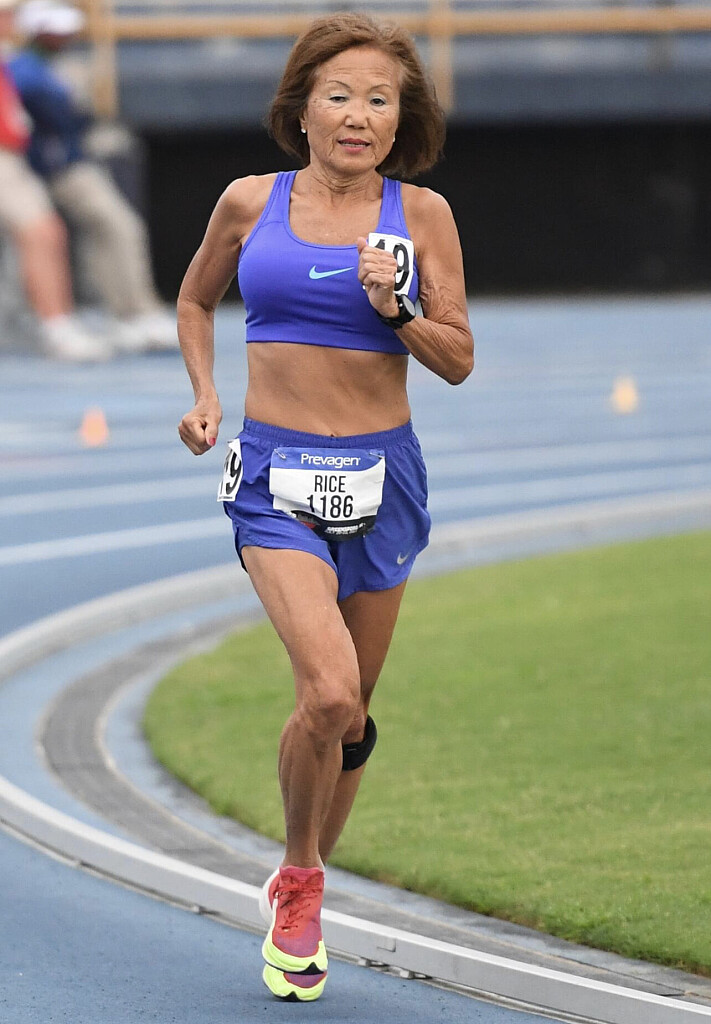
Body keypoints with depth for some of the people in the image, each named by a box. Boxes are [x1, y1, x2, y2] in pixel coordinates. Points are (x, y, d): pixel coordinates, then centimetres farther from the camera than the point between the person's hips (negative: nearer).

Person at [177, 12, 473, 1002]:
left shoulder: (421, 215, 1)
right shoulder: (250, 204, 1)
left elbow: (458, 360, 3)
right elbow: (196, 299, 19)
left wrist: (395, 312, -15)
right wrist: (204, 396, 5)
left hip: (379, 475, 2)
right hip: (276, 474, -2)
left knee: (350, 712, 11)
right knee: (329, 692, -21)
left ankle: (301, 894, 33)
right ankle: (298, 881, 2)